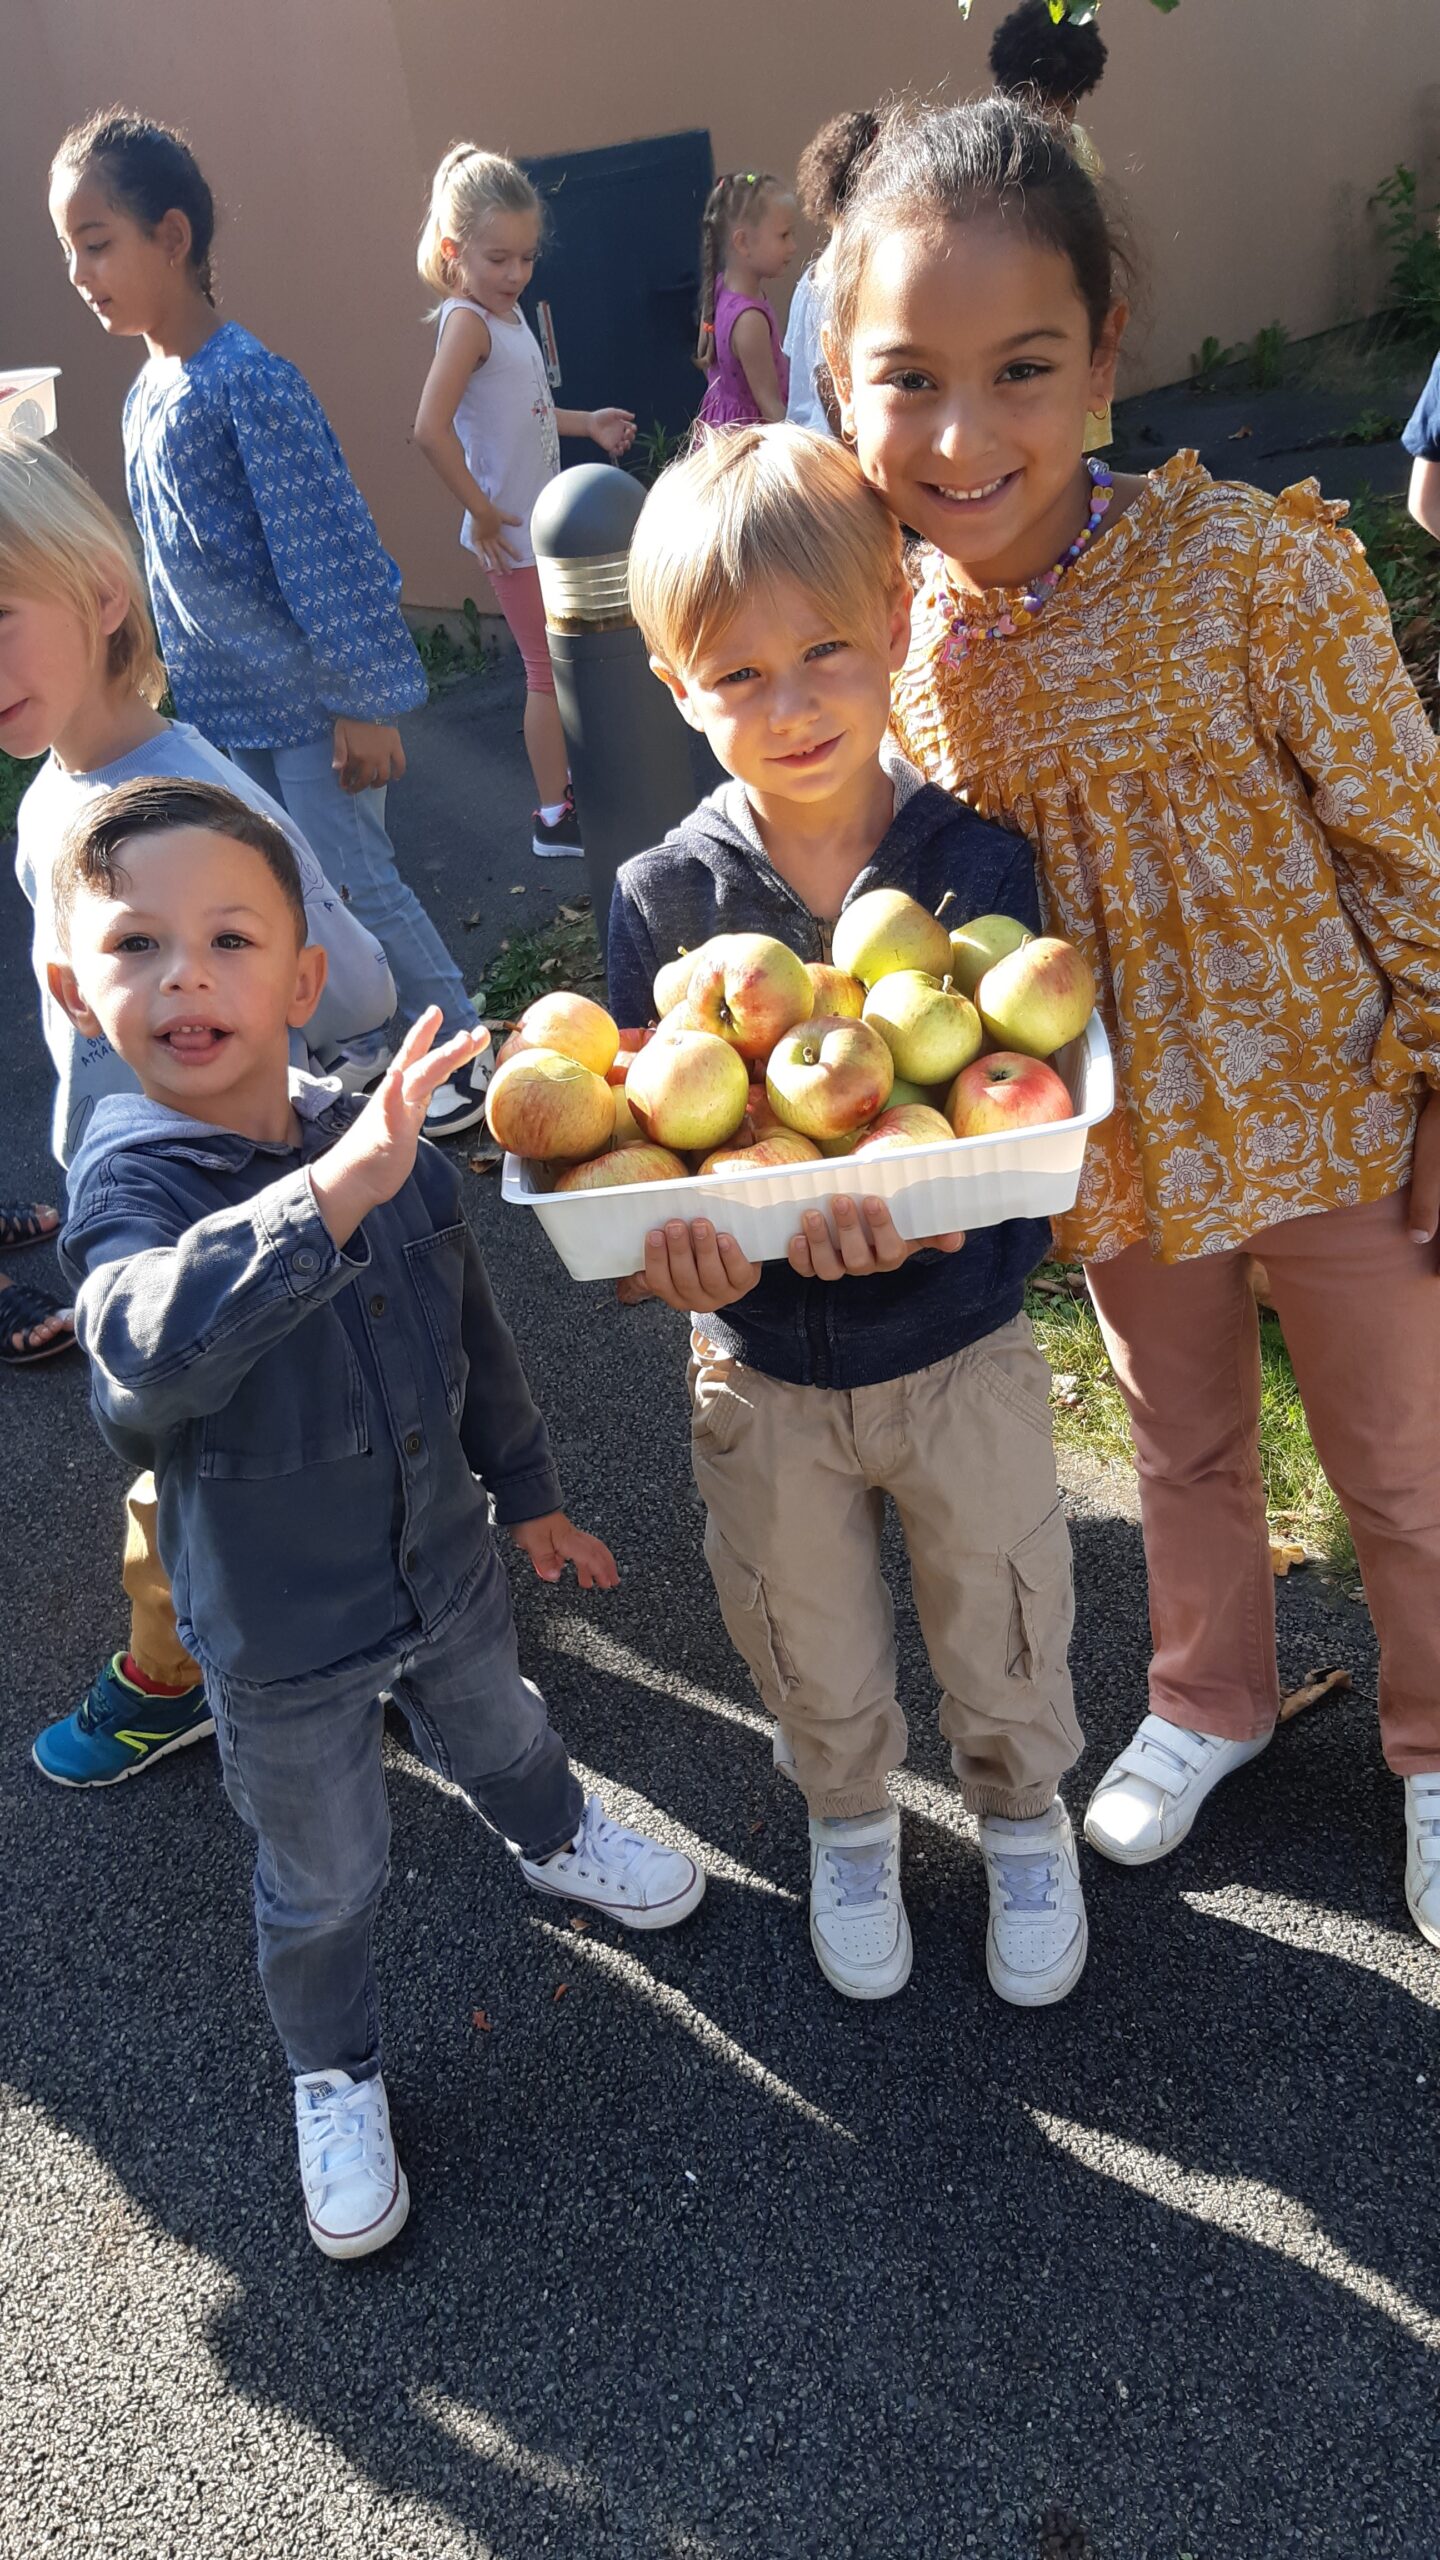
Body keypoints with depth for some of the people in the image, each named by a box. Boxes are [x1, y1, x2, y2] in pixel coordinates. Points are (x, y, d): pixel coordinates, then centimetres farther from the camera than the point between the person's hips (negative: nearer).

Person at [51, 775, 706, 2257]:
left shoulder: (389, 1150, -11)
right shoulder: (128, 1184, -25)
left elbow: (473, 1338, 4)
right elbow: (155, 1339, -48)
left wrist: (526, 1497, 14)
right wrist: (334, 1192, -59)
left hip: (445, 1564, 4)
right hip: (279, 1636, -4)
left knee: (498, 1738, 31)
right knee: (325, 1882, 17)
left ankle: (555, 1842, 65)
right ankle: (333, 2075, 46)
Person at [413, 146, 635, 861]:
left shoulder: (506, 313, 8)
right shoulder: (467, 321, -20)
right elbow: (432, 429, -31)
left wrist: (587, 423, 14)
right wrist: (481, 511, -24)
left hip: (545, 520, 9)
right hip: (513, 532, -9)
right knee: (549, 672, 0)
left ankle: (573, 776, 36)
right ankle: (555, 817, 12)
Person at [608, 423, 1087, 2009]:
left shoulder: (978, 862, -14)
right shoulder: (661, 902, -12)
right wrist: (682, 1242, -30)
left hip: (962, 1352, 0)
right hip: (763, 1368, 1)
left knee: (1002, 1631, 19)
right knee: (812, 1657, 21)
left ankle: (1024, 1819, 51)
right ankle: (848, 1825, 52)